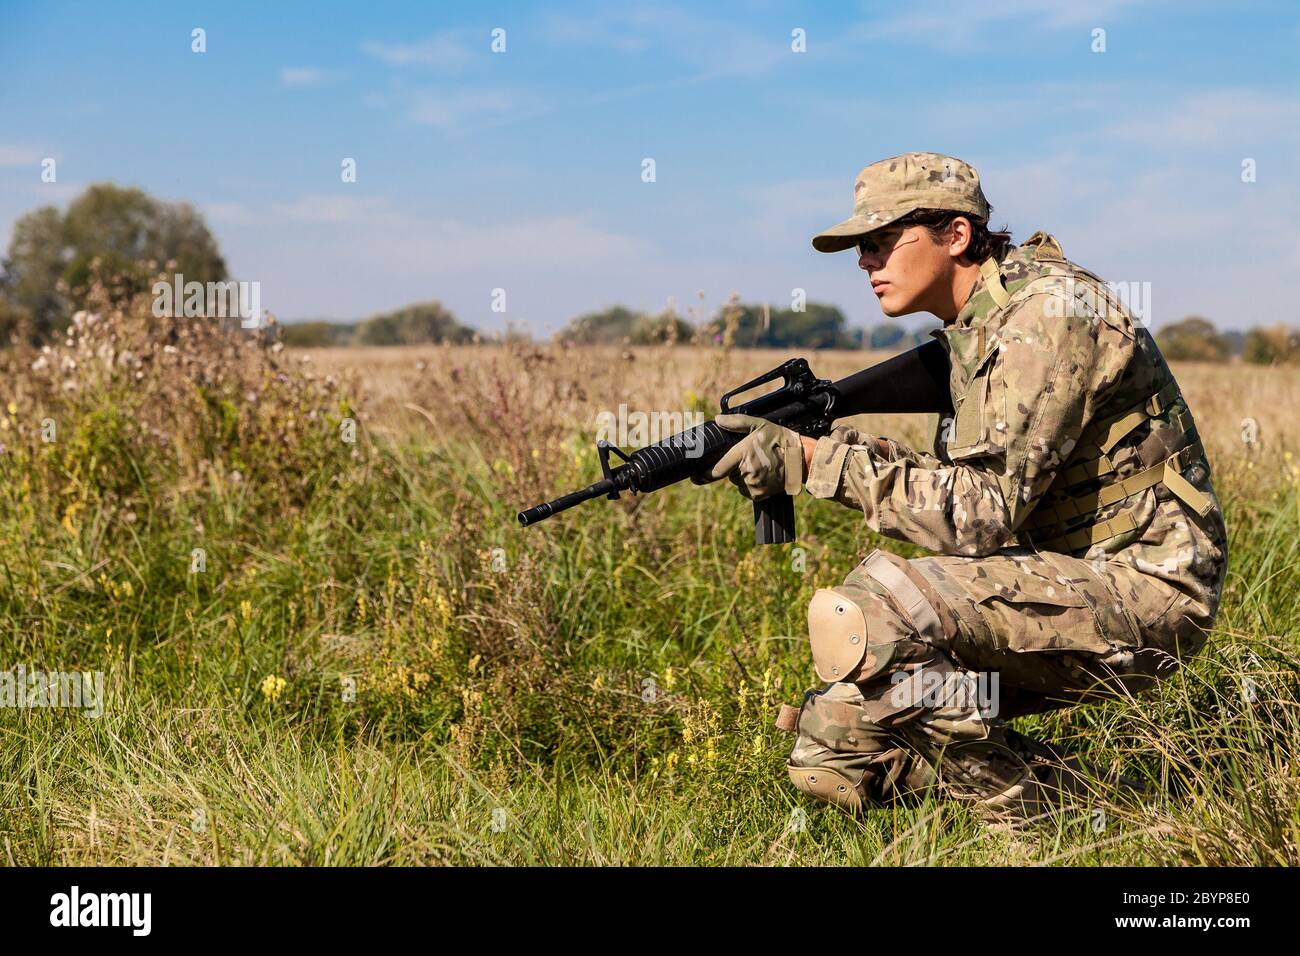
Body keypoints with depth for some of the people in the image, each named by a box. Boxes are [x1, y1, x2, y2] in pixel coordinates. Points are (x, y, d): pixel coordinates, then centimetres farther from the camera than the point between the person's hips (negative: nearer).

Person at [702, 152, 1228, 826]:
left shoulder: (1047, 311, -17)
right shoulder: (974, 329, 13)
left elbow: (984, 512, -25)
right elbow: (957, 487, 13)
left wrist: (816, 462, -23)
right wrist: (840, 445, -3)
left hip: (1139, 591, -9)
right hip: (1062, 584, 9)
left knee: (857, 613, -28)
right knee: (831, 744, 3)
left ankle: (1034, 815, -11)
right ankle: (1069, 794, 10)